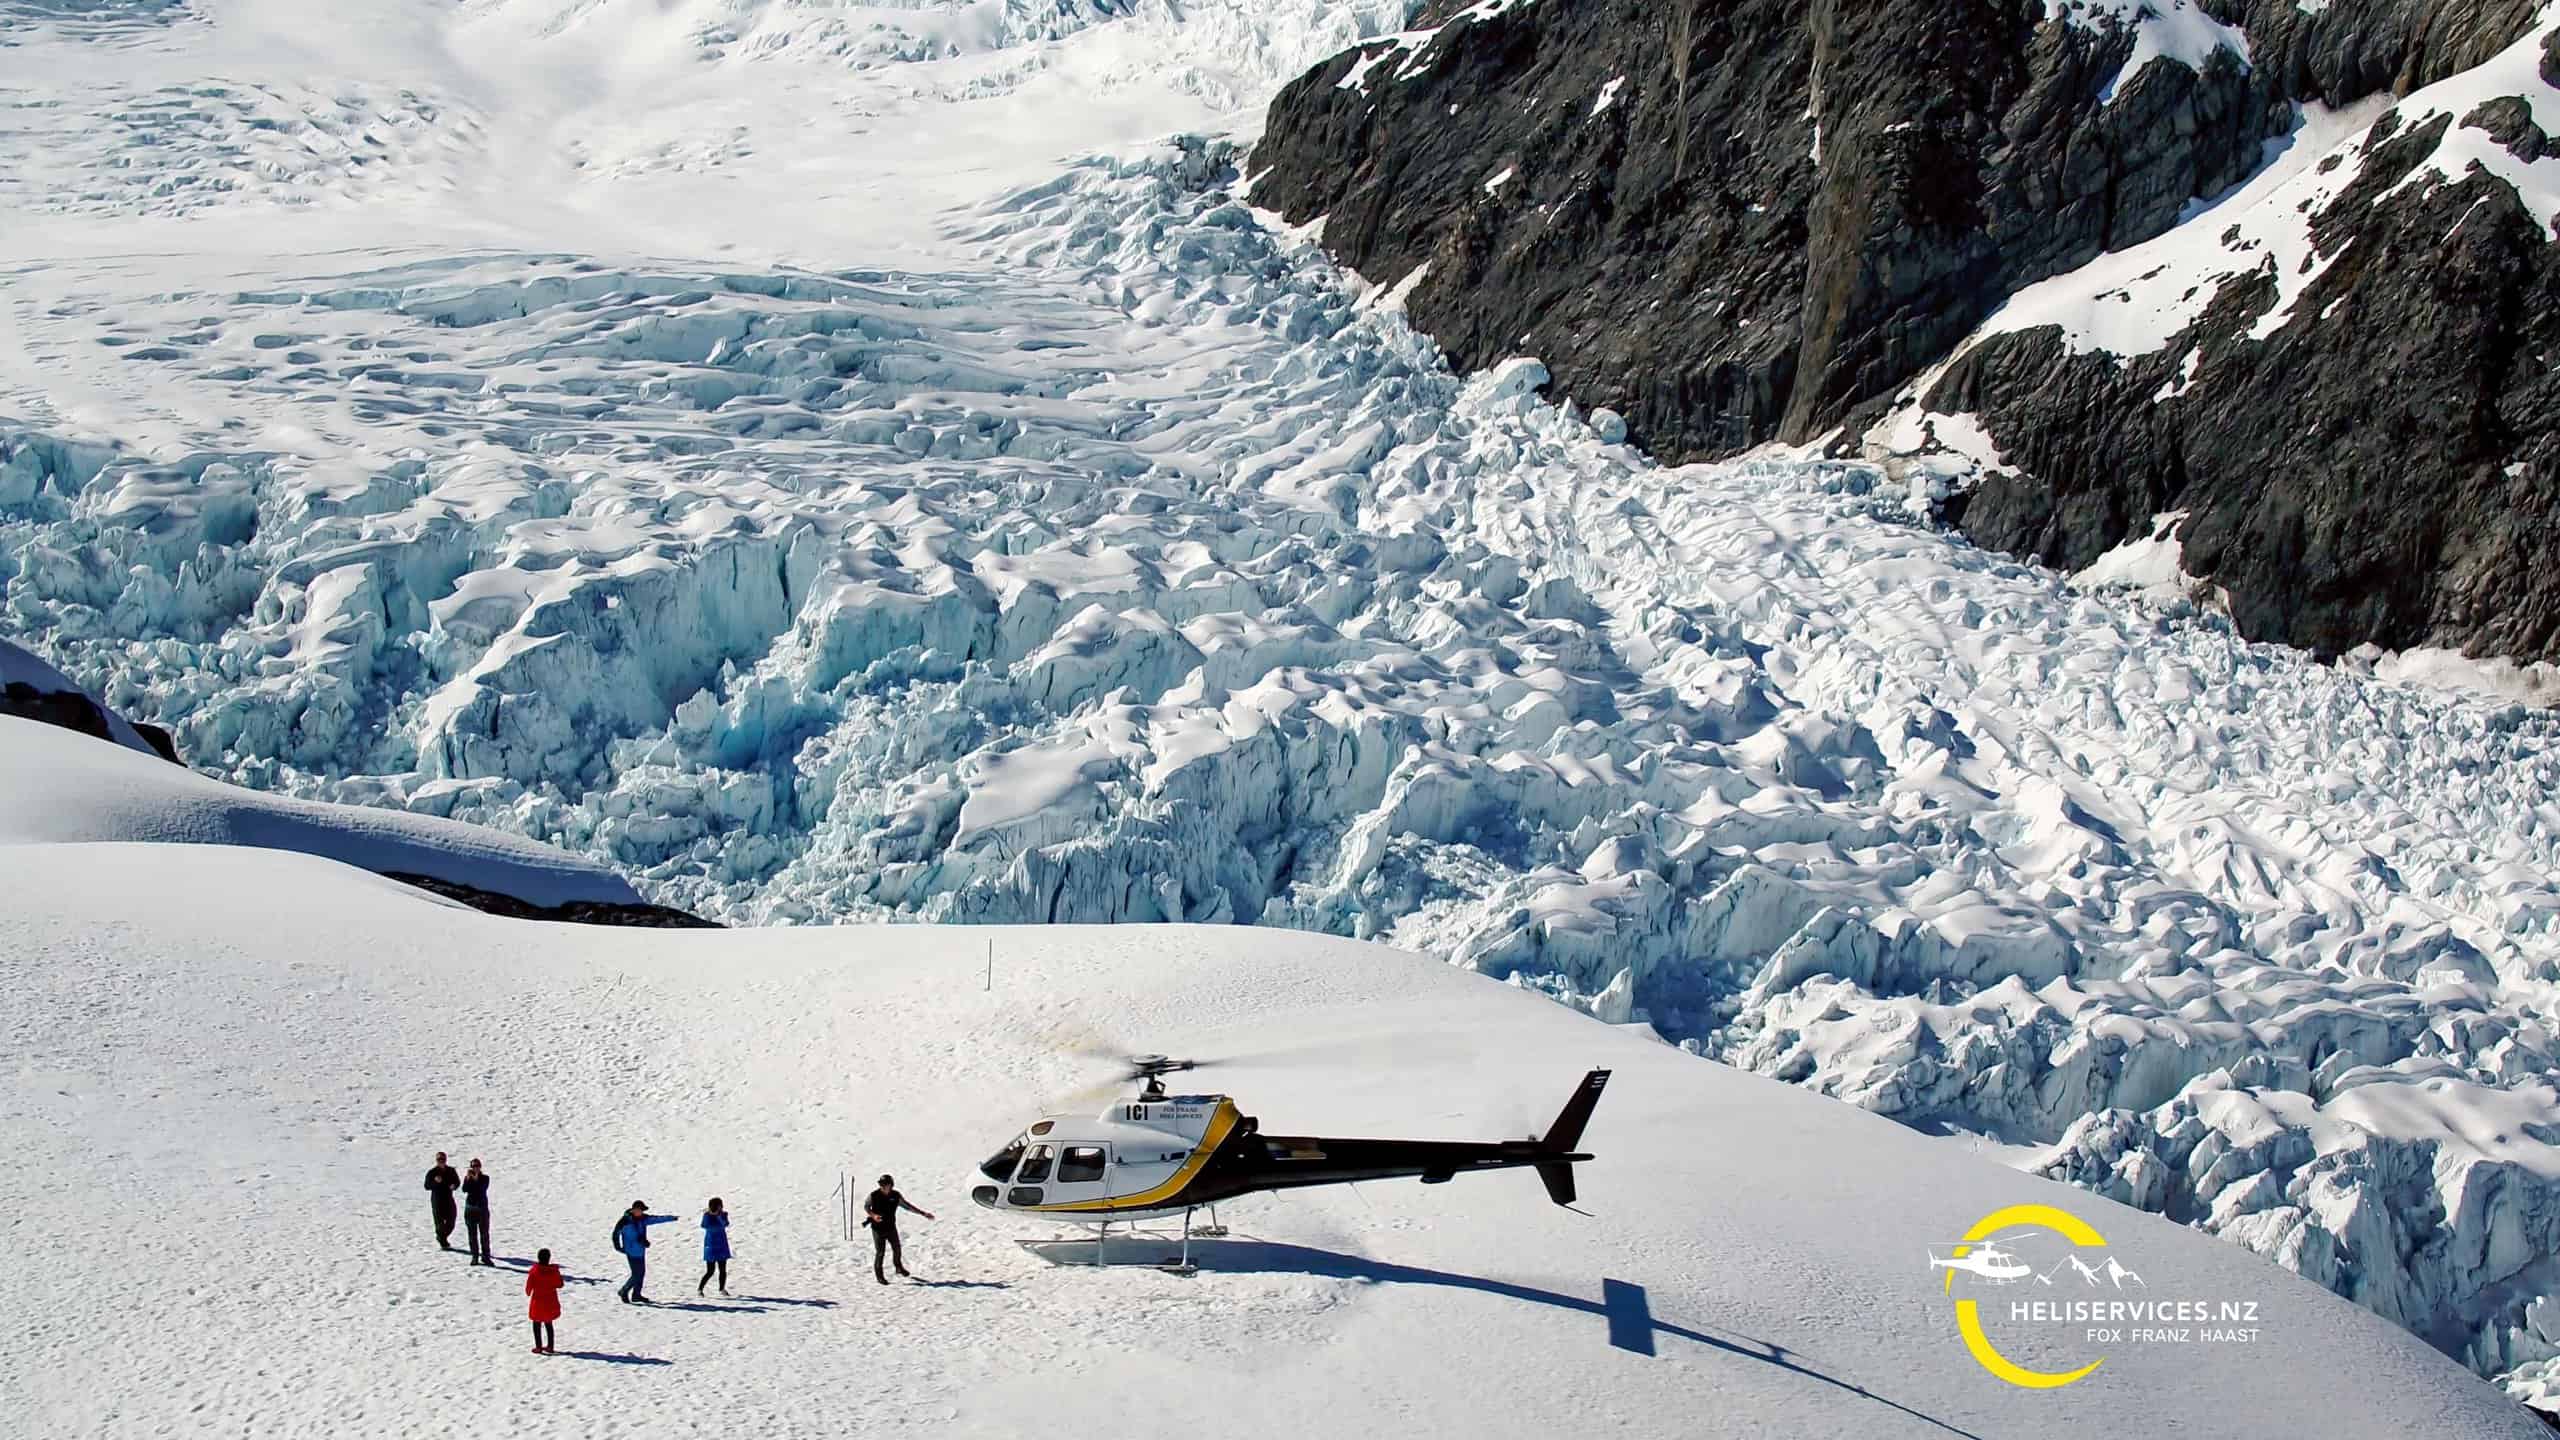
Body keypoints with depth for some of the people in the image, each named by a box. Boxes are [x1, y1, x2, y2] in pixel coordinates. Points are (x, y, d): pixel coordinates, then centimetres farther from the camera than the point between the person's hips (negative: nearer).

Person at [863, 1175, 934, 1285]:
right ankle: (879, 1275, 14)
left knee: (897, 1249, 13)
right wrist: (873, 1215, -20)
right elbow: (865, 1207, 1)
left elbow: (907, 1205, 1)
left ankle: (899, 1267, 40)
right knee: (880, 1252, -4)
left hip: (891, 1227, 3)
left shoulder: (895, 1196, -8)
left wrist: (923, 1213, 0)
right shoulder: (873, 1196, -15)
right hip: (878, 1228, -3)